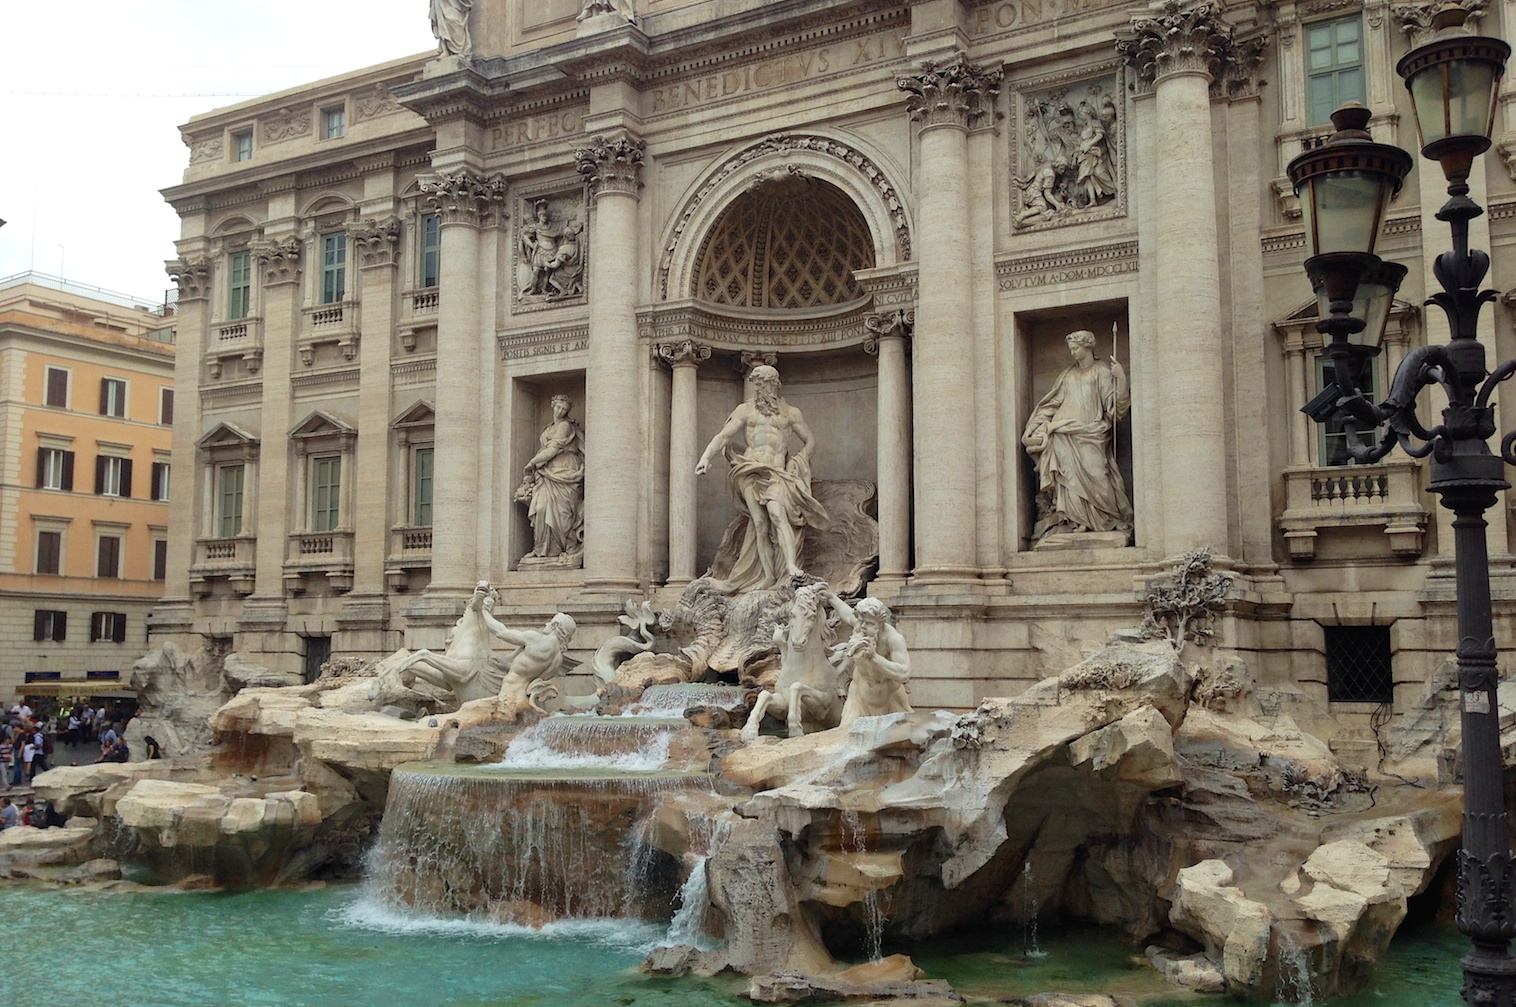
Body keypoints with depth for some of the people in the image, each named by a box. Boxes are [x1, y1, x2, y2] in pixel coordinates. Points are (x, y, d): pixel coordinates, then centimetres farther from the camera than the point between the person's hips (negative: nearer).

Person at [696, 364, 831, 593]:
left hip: (777, 473, -1)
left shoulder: (790, 413, 15)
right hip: (751, 471, 1)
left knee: (777, 513, -27)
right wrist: (705, 458, -8)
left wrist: (795, 462, 5)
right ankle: (769, 578, -8)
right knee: (761, 525, -9)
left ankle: (792, 567, -36)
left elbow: (810, 442, 22)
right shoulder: (745, 410, 15)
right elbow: (723, 437, 8)